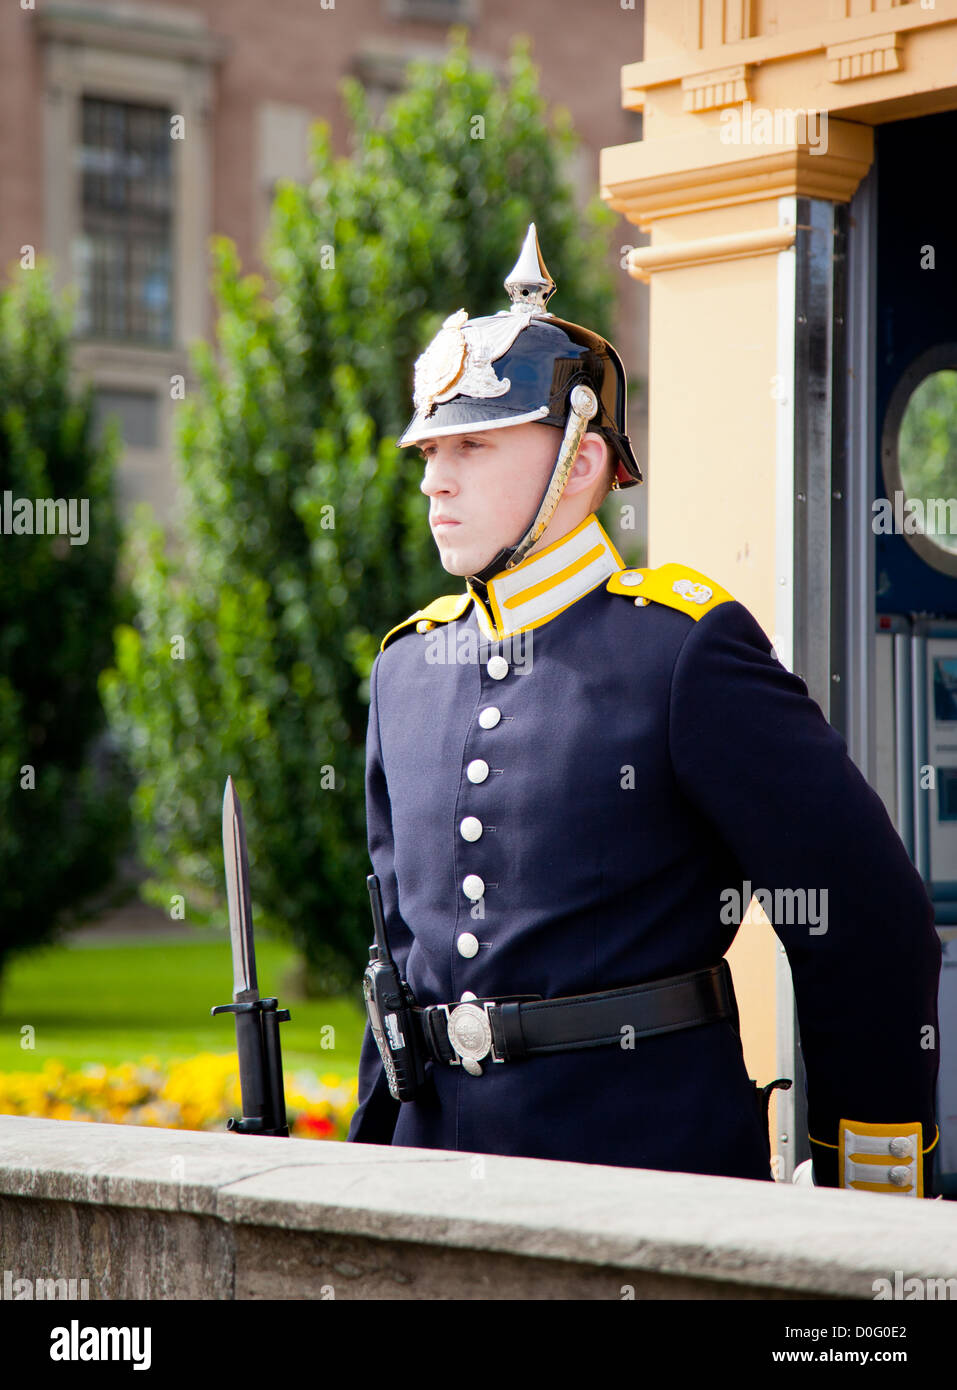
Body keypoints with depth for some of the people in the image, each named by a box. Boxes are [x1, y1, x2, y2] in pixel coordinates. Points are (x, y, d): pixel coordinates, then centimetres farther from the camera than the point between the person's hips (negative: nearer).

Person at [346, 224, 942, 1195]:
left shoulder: (687, 650, -8)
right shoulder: (407, 666, 12)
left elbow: (868, 929, -8)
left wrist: (870, 1185, -5)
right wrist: (370, 1157, 16)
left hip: (652, 1149, -5)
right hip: (445, 1144, 6)